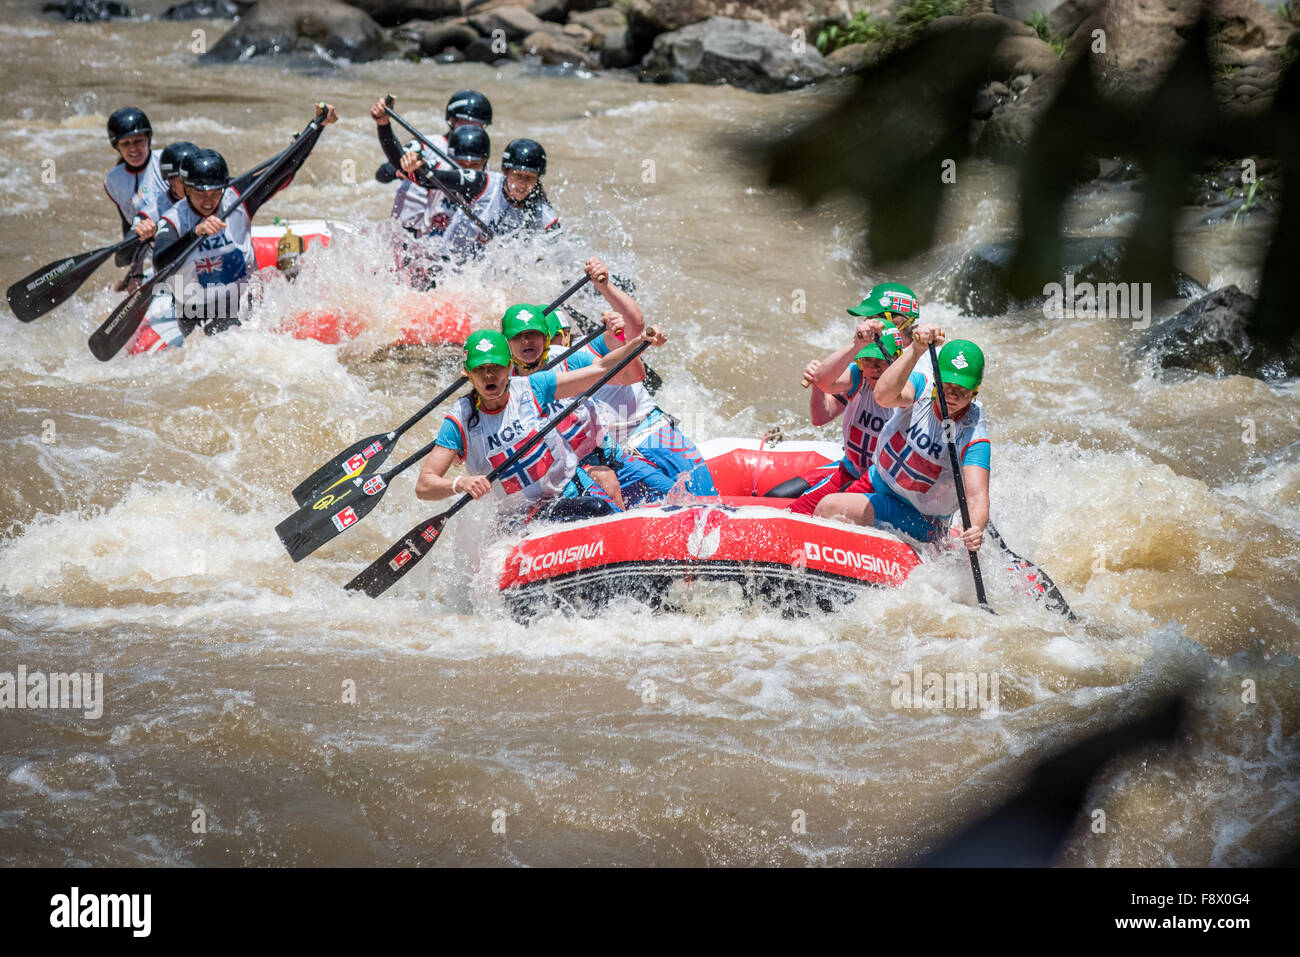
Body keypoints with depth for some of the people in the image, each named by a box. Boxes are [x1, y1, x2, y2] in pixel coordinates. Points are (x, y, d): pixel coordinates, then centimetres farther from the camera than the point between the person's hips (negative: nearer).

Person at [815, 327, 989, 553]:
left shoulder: (973, 435, -24)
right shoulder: (920, 387, -14)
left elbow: (977, 495, -35)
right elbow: (883, 395, -37)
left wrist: (975, 529, -57)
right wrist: (916, 350, -51)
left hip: (918, 518, -6)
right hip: (876, 482, 6)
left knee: (830, 507, -23)